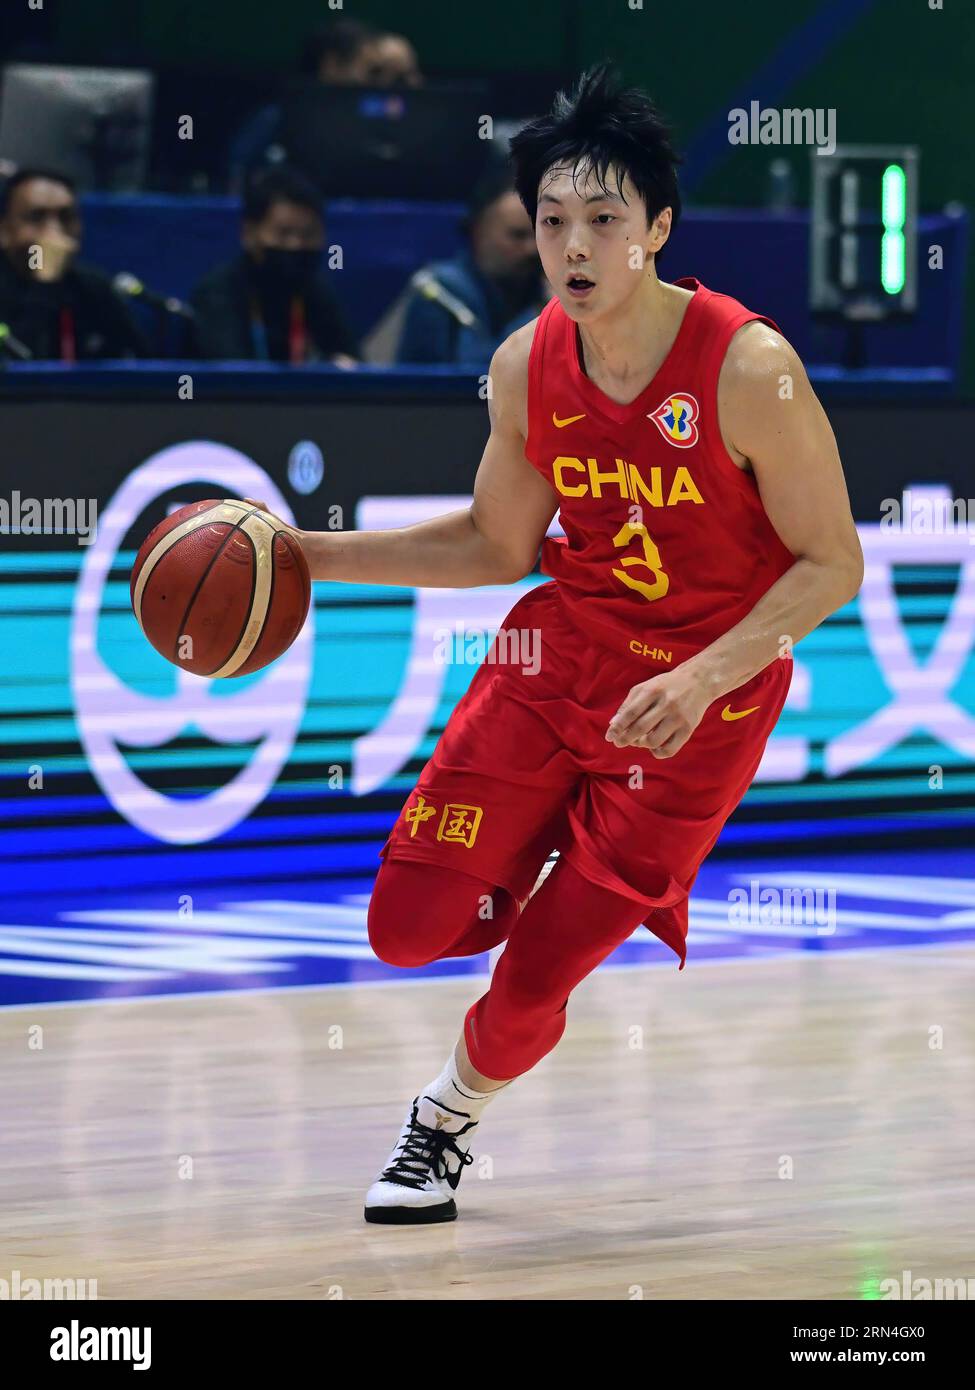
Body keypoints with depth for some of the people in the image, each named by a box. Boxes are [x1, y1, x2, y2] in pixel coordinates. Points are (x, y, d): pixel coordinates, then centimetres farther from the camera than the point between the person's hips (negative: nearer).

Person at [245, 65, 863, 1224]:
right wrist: (310, 552, 1)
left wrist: (703, 678, -28)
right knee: (410, 925, -3)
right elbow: (499, 543, 8)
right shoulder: (526, 368, -7)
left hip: (701, 699, -4)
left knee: (539, 973, -3)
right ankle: (519, 888, 33)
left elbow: (831, 563, -16)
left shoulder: (748, 369, -23)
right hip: (561, 650, 4)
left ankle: (446, 1123, 29)